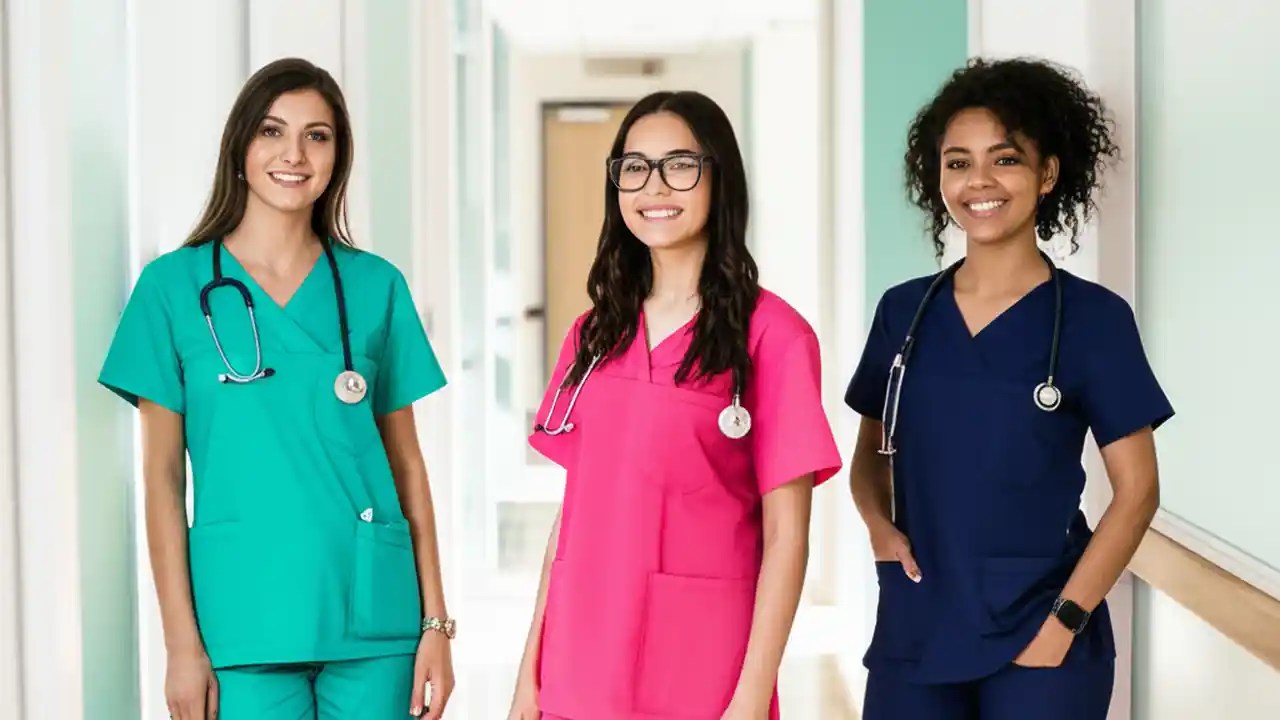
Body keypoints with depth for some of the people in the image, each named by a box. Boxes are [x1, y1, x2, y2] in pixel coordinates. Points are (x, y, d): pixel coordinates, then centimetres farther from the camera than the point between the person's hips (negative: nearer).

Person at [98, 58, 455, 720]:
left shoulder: (375, 286, 5)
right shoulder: (175, 285, 1)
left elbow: (406, 462, 7)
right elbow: (163, 474, 0)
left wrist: (435, 622, 3)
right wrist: (181, 641, -4)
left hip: (374, 616, 2)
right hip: (244, 620, -1)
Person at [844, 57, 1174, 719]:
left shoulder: (1093, 317, -5)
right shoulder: (903, 310, 5)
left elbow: (1136, 490, -5)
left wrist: (1063, 623, -12)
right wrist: (879, 523, -5)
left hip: (1038, 641, -3)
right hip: (912, 634, 3)